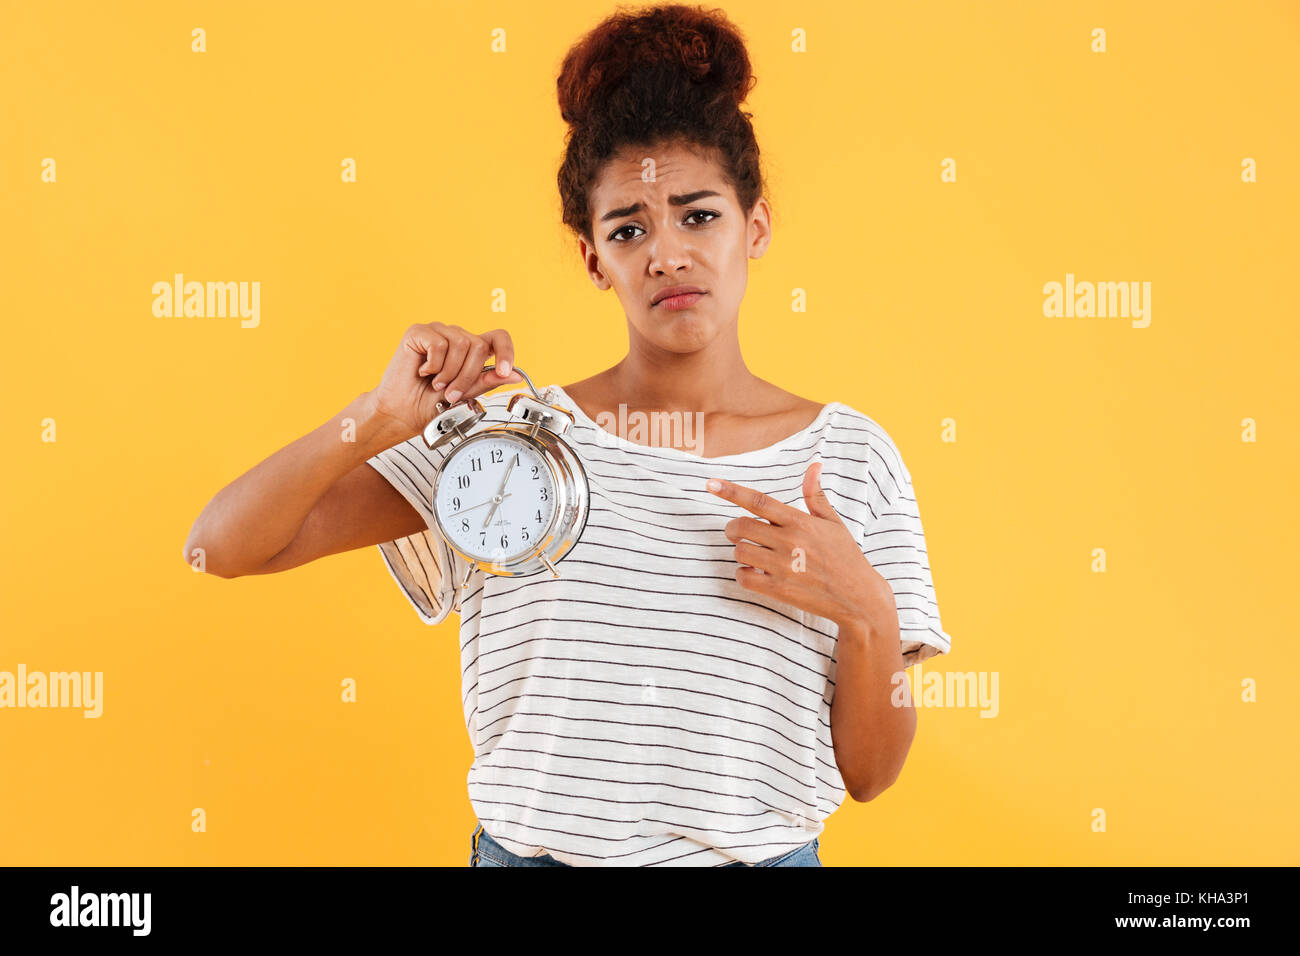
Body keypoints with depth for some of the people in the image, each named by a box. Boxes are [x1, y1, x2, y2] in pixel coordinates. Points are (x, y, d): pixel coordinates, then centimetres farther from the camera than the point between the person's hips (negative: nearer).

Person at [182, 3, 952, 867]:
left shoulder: (853, 456, -5)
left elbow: (870, 772, -2)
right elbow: (225, 546, -11)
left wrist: (868, 613, -20)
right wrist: (382, 418, -24)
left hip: (765, 851, 1)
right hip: (528, 847, 0)